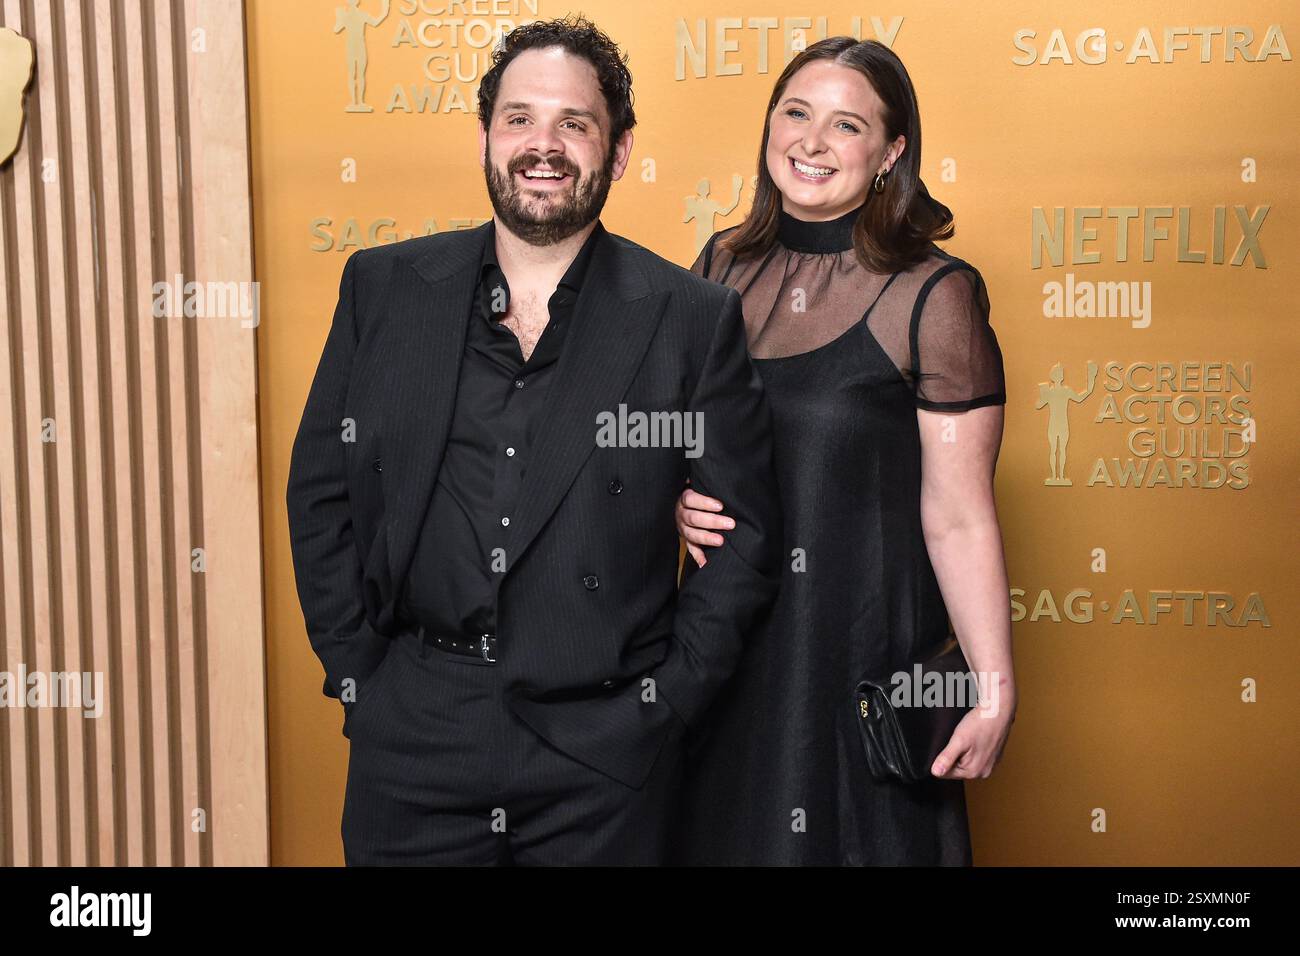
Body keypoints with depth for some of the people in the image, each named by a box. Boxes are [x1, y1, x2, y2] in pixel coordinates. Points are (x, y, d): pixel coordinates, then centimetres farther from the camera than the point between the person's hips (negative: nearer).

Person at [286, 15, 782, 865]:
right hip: (411, 739, 2)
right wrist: (356, 674, 2)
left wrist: (667, 696, -5)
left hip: (604, 755, -1)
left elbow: (747, 533, 0)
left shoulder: (694, 319, -4)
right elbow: (321, 493, 6)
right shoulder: (383, 288, 2)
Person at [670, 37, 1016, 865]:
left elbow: (958, 518, -13)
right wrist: (677, 493, -4)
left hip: (863, 645, -5)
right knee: (719, 832, 19)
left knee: (850, 829, 11)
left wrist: (996, 692, -16)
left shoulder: (934, 296, -13)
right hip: (724, 639, 5)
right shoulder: (723, 265, 2)